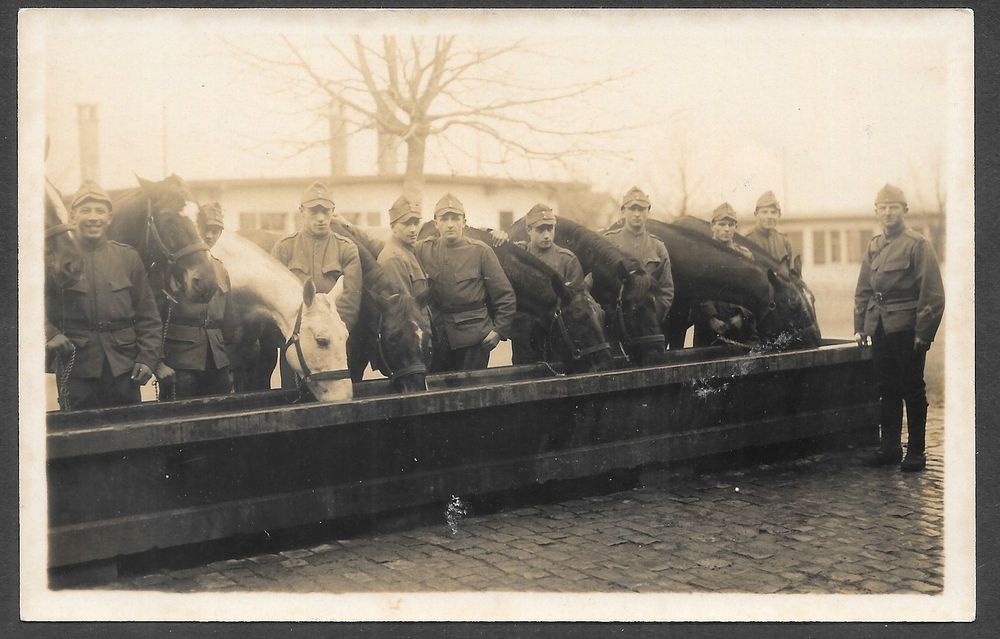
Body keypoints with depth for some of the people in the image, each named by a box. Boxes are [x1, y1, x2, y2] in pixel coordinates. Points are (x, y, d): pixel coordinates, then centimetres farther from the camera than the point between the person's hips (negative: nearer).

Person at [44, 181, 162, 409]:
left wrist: (147, 358, -2)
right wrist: (51, 336, -16)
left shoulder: (128, 257, 7)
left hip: (124, 370, 2)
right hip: (77, 371, -2)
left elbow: (148, 316, 7)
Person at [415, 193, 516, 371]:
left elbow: (505, 295, 0)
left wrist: (499, 330, -5)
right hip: (436, 335, 3)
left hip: (473, 338, -2)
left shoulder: (480, 251, -2)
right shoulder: (423, 249, 4)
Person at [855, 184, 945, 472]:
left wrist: (923, 333, -14)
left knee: (912, 389, 2)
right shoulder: (874, 246, 13)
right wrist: (859, 326, 10)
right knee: (887, 390, 10)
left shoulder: (918, 245, -6)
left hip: (907, 329, -6)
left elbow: (932, 294, -10)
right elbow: (863, 291, 17)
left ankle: (916, 450, 10)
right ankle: (890, 446, 19)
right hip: (880, 330, 6)